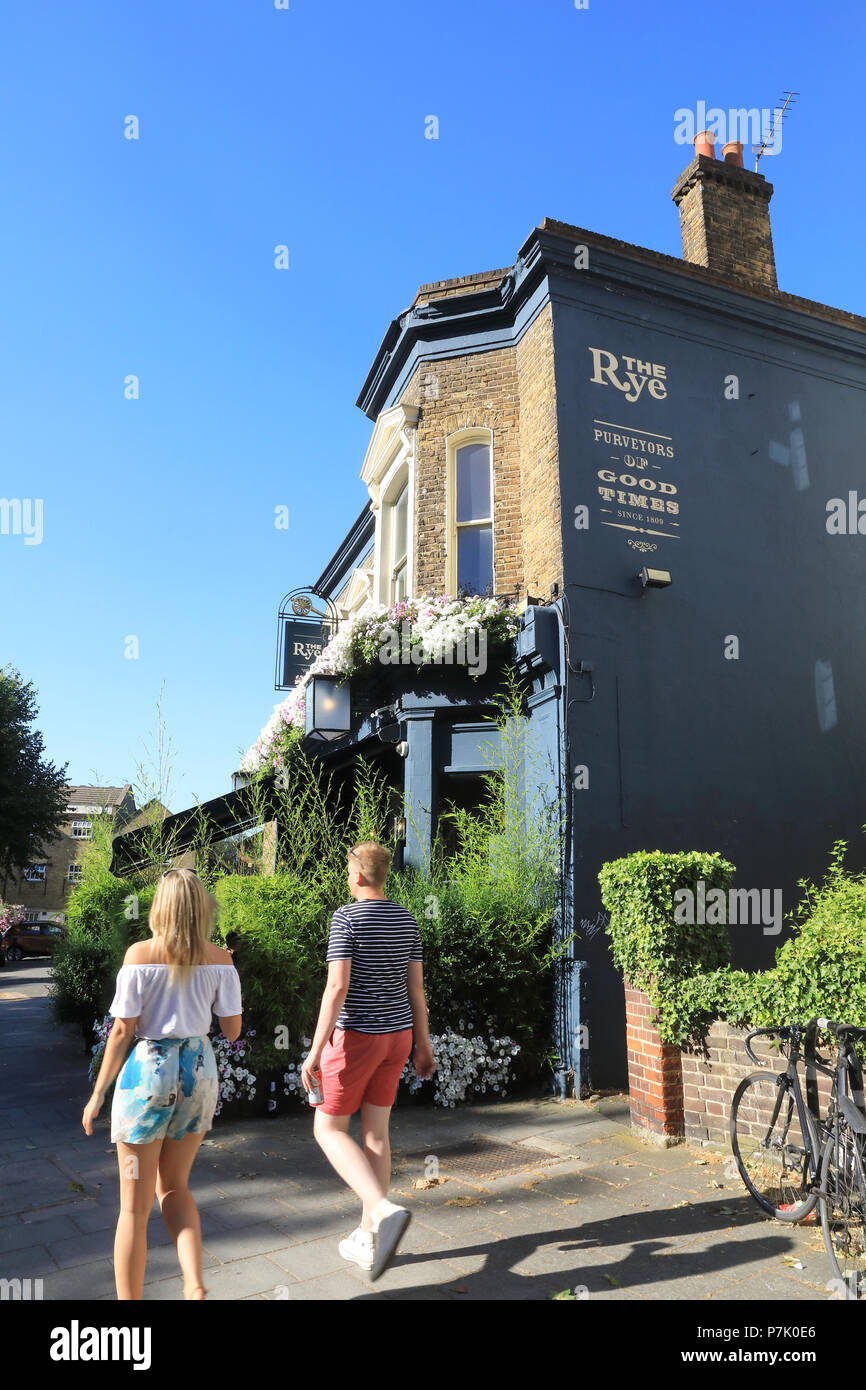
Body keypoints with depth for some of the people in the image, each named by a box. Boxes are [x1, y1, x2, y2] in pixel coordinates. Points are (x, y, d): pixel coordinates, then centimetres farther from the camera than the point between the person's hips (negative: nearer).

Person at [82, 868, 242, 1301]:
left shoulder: (140, 955, -12)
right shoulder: (220, 960, -5)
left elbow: (123, 1030, -11)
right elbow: (232, 1030, -1)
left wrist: (98, 1094, 0)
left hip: (148, 1070, -3)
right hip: (199, 1070, 3)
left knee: (135, 1205, 12)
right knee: (173, 1187, 22)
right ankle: (195, 1285, 9)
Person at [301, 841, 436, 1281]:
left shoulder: (346, 918, -15)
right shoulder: (406, 920, 4)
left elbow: (337, 987, -21)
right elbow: (416, 987, 7)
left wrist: (316, 1050, -18)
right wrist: (423, 1044, 14)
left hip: (356, 1035, -6)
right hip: (397, 1034, 7)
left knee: (328, 1129, 8)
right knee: (375, 1132, 14)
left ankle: (385, 1211, -11)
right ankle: (367, 1239, 22)